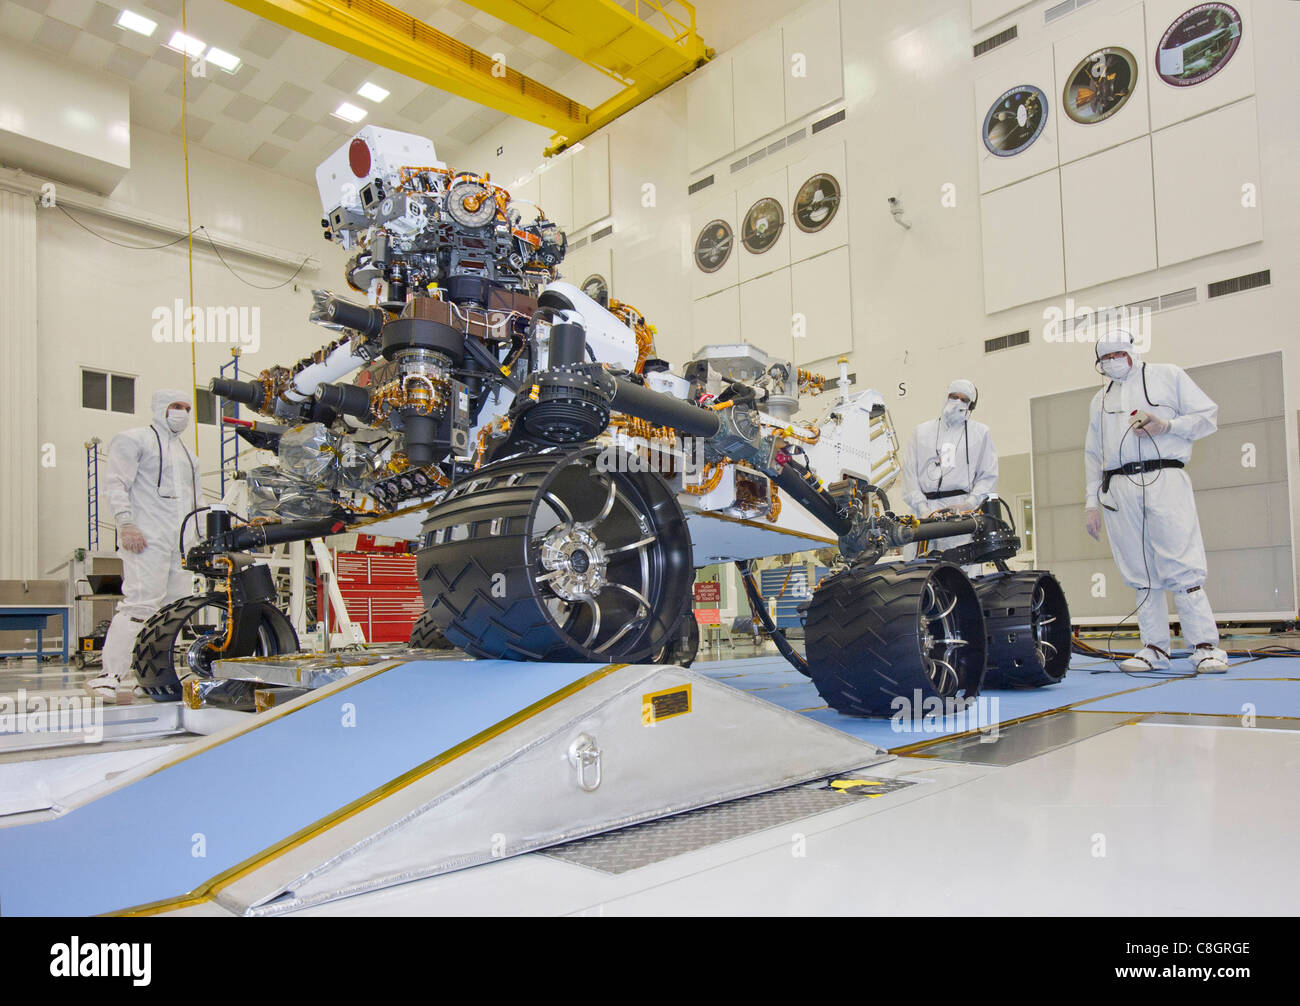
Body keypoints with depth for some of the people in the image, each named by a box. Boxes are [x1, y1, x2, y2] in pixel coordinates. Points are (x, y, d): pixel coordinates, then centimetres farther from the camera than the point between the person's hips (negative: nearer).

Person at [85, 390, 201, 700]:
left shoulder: (188, 453, 28)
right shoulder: (134, 439, 6)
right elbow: (116, 482, -5)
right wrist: (125, 522, -17)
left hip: (182, 542, 8)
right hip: (147, 537, -7)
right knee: (141, 602, -18)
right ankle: (111, 674, -15)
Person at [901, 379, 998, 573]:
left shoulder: (980, 432, 18)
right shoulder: (921, 432, 20)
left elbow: (988, 476, 11)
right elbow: (909, 473, 11)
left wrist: (970, 503, -6)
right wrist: (922, 508, -3)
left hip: (962, 509, -1)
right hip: (925, 512, 1)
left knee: (964, 569, -13)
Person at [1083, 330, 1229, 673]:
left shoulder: (1167, 375, 14)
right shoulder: (1100, 399, 24)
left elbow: (1209, 416, 10)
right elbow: (1093, 454, 22)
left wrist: (1167, 426, -8)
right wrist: (1091, 502, 15)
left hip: (1164, 479, -3)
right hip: (1119, 488, 4)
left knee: (1181, 566, -11)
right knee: (1141, 572, 1)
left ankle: (1206, 646, -8)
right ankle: (1155, 648, 4)